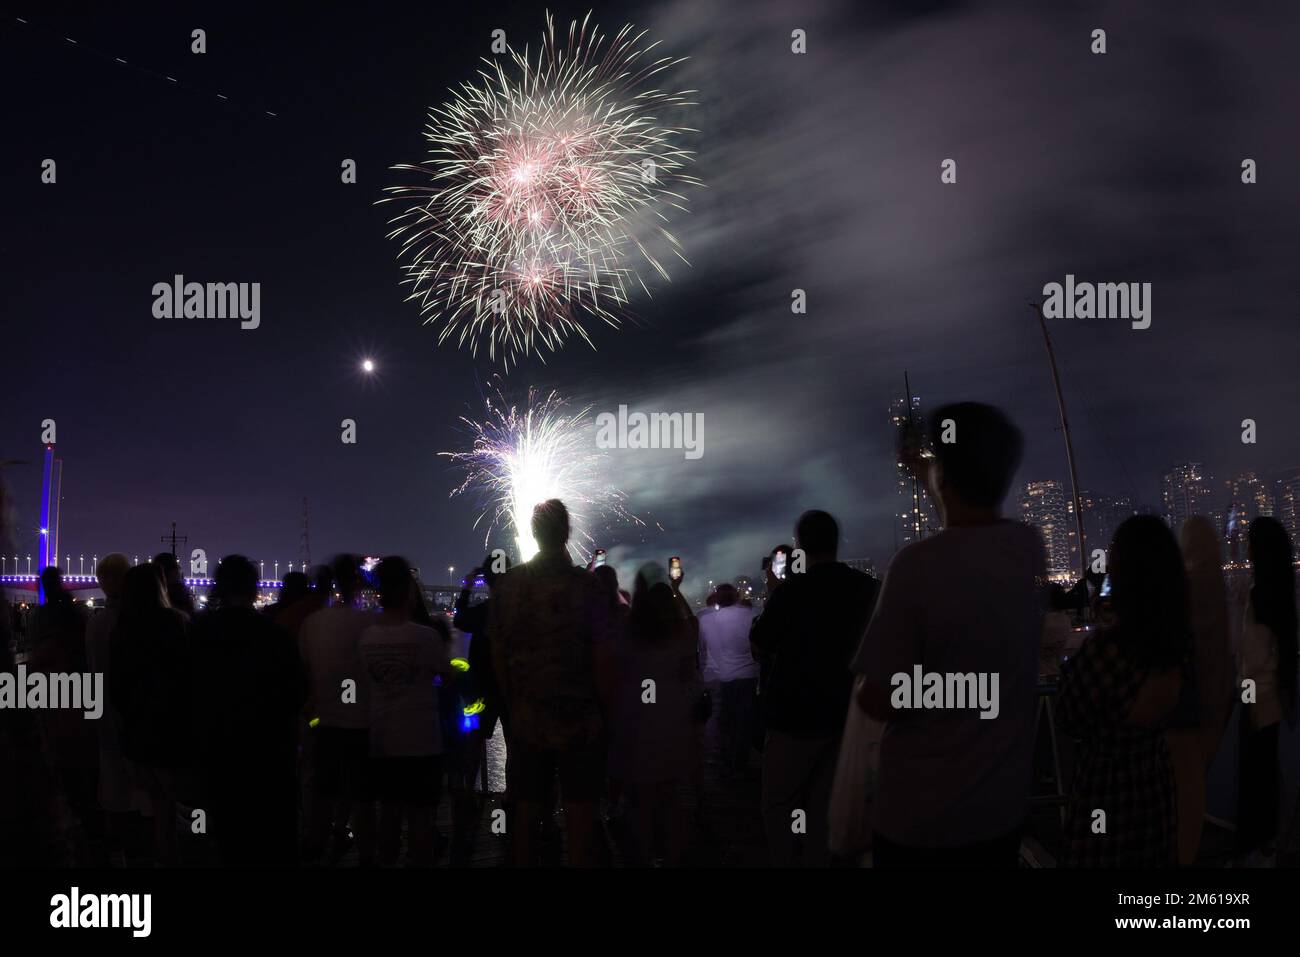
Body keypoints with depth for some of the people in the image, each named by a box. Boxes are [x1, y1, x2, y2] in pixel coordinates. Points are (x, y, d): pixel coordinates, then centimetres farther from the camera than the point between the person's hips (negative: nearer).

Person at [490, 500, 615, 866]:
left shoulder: (506, 585, 0)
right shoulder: (584, 585, -11)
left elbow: (497, 655, 4)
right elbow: (603, 658, -12)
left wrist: (512, 706, 14)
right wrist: (607, 712, 1)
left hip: (526, 722, 3)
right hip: (580, 722, -3)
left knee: (526, 814, 12)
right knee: (580, 820, 4)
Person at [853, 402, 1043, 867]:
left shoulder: (919, 562, -23)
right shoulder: (1030, 547, -3)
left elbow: (879, 702, -19)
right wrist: (924, 475, 35)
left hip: (920, 818, -5)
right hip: (1004, 807, 5)